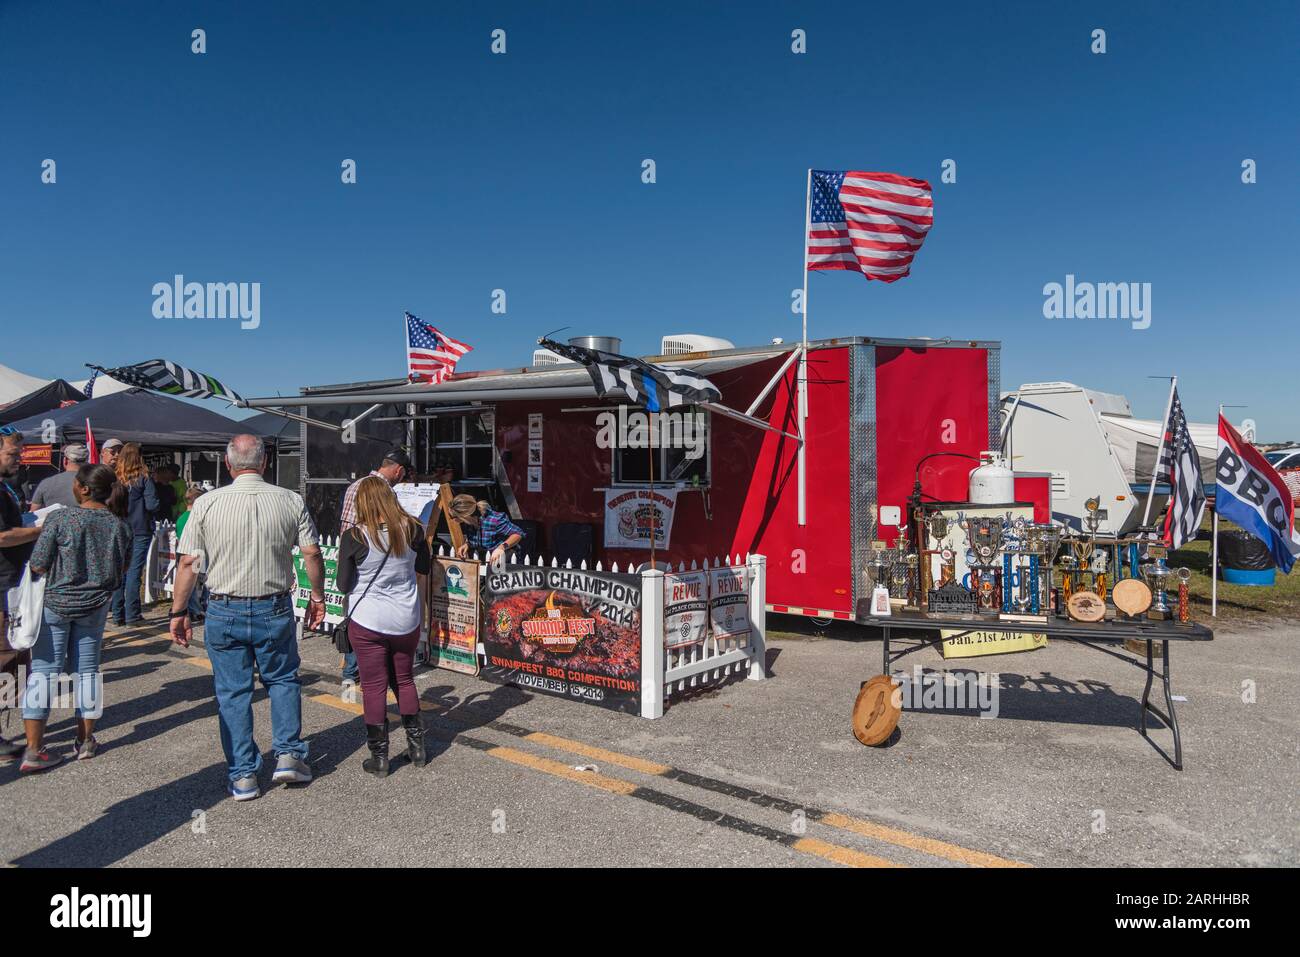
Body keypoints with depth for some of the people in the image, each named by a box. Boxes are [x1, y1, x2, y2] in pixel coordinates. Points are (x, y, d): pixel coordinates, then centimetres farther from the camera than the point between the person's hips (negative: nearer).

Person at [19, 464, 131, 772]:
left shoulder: (59, 519, -16)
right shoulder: (120, 527, -5)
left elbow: (37, 566, -12)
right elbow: (121, 571, 6)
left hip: (56, 602, -3)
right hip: (95, 606, 3)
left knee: (44, 670, 4)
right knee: (87, 670, 13)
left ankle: (34, 748, 3)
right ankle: (85, 741, 22)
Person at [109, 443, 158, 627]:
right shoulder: (143, 477, -9)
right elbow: (152, 505, -13)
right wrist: (149, 515, 7)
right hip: (140, 529, -3)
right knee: (134, 571, 0)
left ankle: (118, 615, 15)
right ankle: (132, 614, 1)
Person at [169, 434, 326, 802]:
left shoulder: (207, 504, -7)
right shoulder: (291, 501, -5)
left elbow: (187, 563, -6)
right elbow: (312, 555, -4)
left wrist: (179, 611, 4)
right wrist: (317, 596, 9)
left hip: (224, 612, 0)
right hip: (275, 609, 0)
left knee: (232, 692, 10)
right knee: (283, 679, 20)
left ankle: (243, 775, 17)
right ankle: (289, 754, 14)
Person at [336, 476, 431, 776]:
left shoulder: (355, 537, -14)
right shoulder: (413, 530, -4)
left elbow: (344, 585, -6)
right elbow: (423, 575, 8)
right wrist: (420, 610, 22)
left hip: (368, 622, -3)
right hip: (407, 620, 3)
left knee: (374, 686, 7)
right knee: (404, 679, 19)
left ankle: (379, 756, 15)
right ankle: (416, 745, 26)